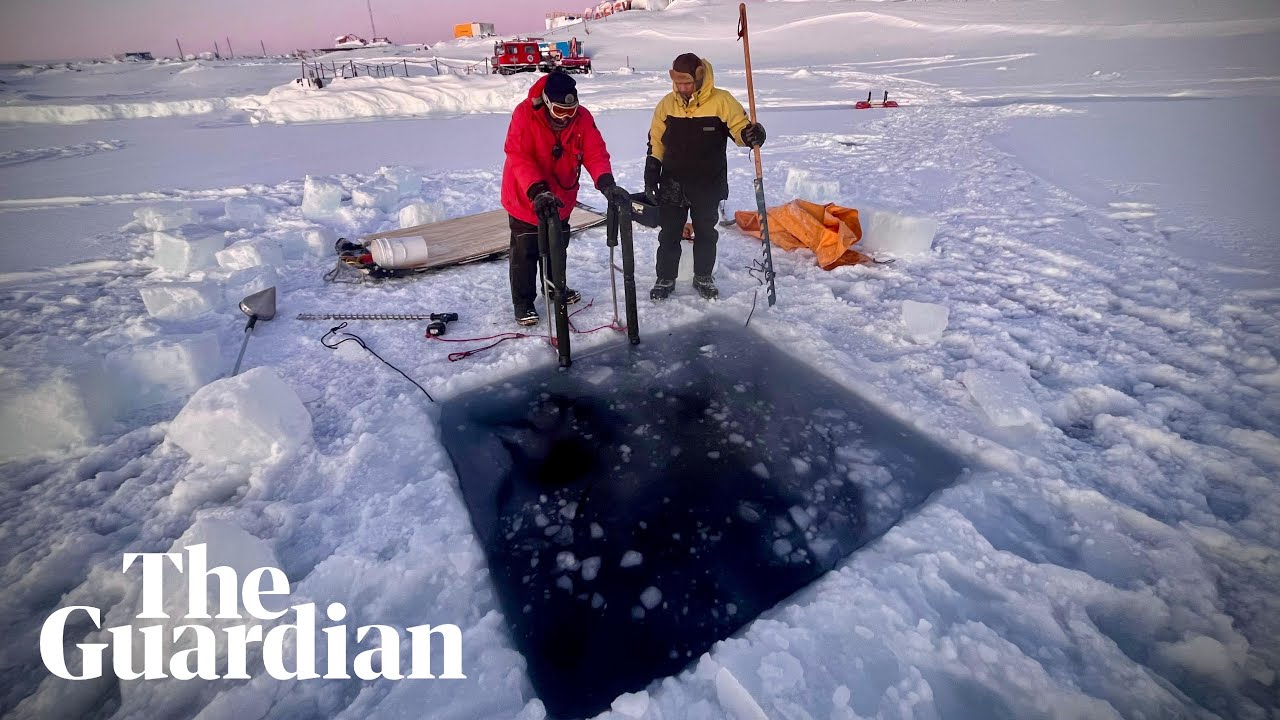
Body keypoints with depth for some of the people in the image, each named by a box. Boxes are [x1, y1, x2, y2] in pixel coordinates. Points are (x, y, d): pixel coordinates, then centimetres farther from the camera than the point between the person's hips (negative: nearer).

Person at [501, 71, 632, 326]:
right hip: (526, 198, -4)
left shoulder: (582, 118, -12)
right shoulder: (525, 114, -23)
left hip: (561, 198, 5)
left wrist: (606, 183, -37)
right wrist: (538, 191, -46)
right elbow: (519, 158, -31)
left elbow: (595, 153, -18)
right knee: (525, 252, 2)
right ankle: (523, 303, 18)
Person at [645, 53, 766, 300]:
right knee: (669, 233, 7)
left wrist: (751, 134, -29)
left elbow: (740, 127, -6)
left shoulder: (721, 101, -10)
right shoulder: (667, 104, -1)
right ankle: (665, 279, 22)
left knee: (706, 233, 12)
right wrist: (651, 174, 5)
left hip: (708, 185, -1)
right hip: (672, 184, 2)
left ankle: (703, 277, 29)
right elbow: (656, 142, 7)